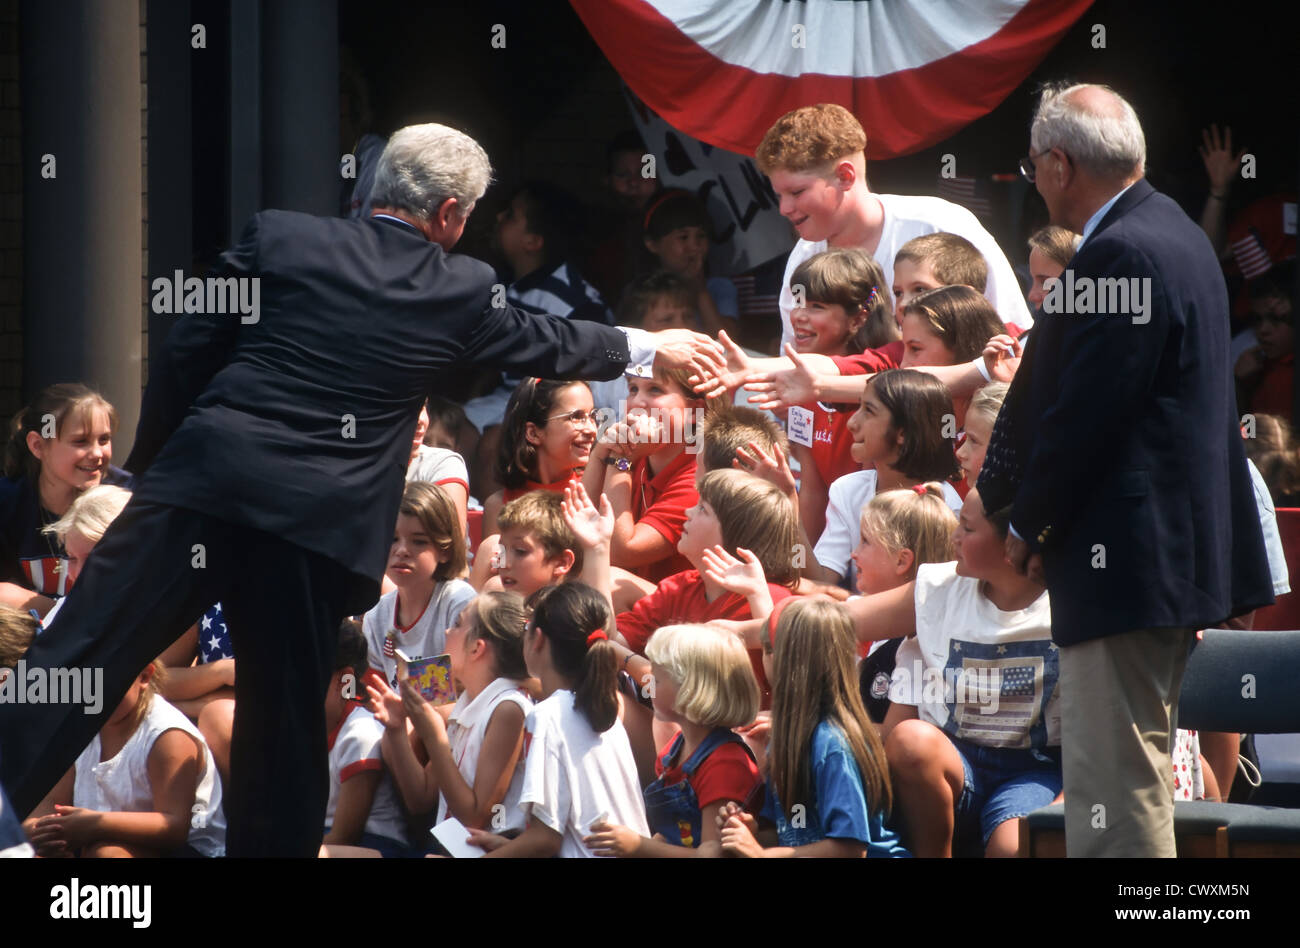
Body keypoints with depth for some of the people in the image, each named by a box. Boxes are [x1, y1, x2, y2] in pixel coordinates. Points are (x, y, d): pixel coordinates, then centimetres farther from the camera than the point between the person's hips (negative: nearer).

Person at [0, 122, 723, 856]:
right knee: (287, 725, 12)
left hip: (196, 490, 0)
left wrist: (149, 463, 19)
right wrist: (648, 347, 45)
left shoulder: (279, 239, 6)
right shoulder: (462, 292, 9)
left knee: (77, 662, -6)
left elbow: (186, 355, 7)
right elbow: (550, 344, 27)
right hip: (318, 529, 0)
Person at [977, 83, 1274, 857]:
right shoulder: (1173, 234, 14)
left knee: (1112, 786, -8)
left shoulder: (1122, 255, -19)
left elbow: (1083, 415, -20)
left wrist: (1028, 523, -6)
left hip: (1126, 559, -11)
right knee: (1138, 774, 18)